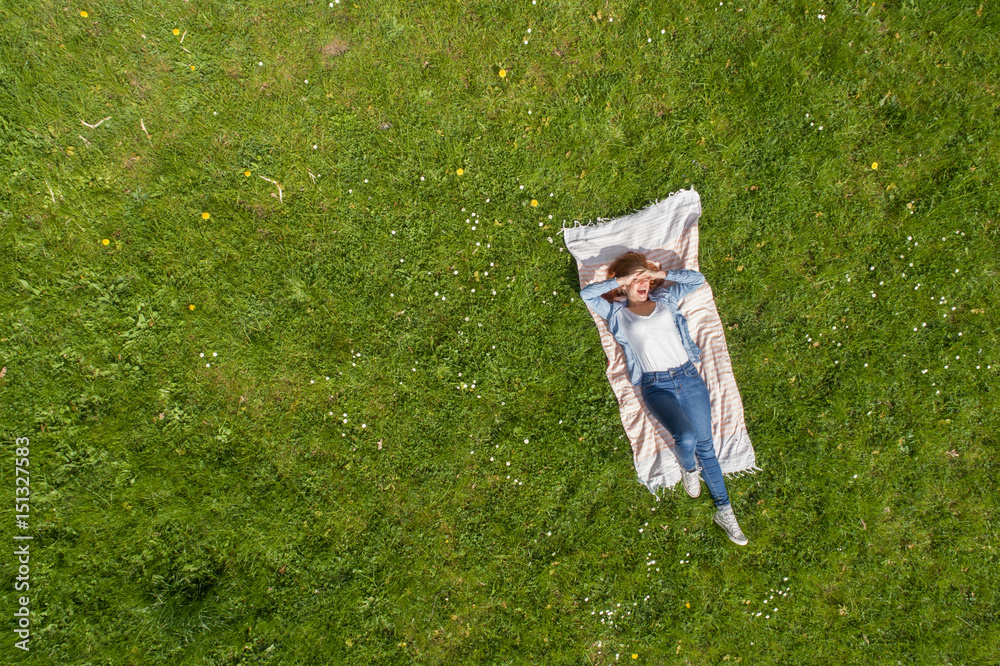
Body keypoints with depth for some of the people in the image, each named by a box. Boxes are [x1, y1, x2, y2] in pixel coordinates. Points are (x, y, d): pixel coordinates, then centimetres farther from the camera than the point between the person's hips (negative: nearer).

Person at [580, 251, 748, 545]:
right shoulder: (618, 313, 11)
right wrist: (620, 280, 3)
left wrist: (659, 274, 13)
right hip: (656, 386, -3)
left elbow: (696, 278, 21)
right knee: (686, 437, -25)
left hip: (689, 377, 3)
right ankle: (688, 468, 10)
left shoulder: (665, 300, 18)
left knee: (705, 445, -1)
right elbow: (586, 294, 0)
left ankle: (724, 510, 8)